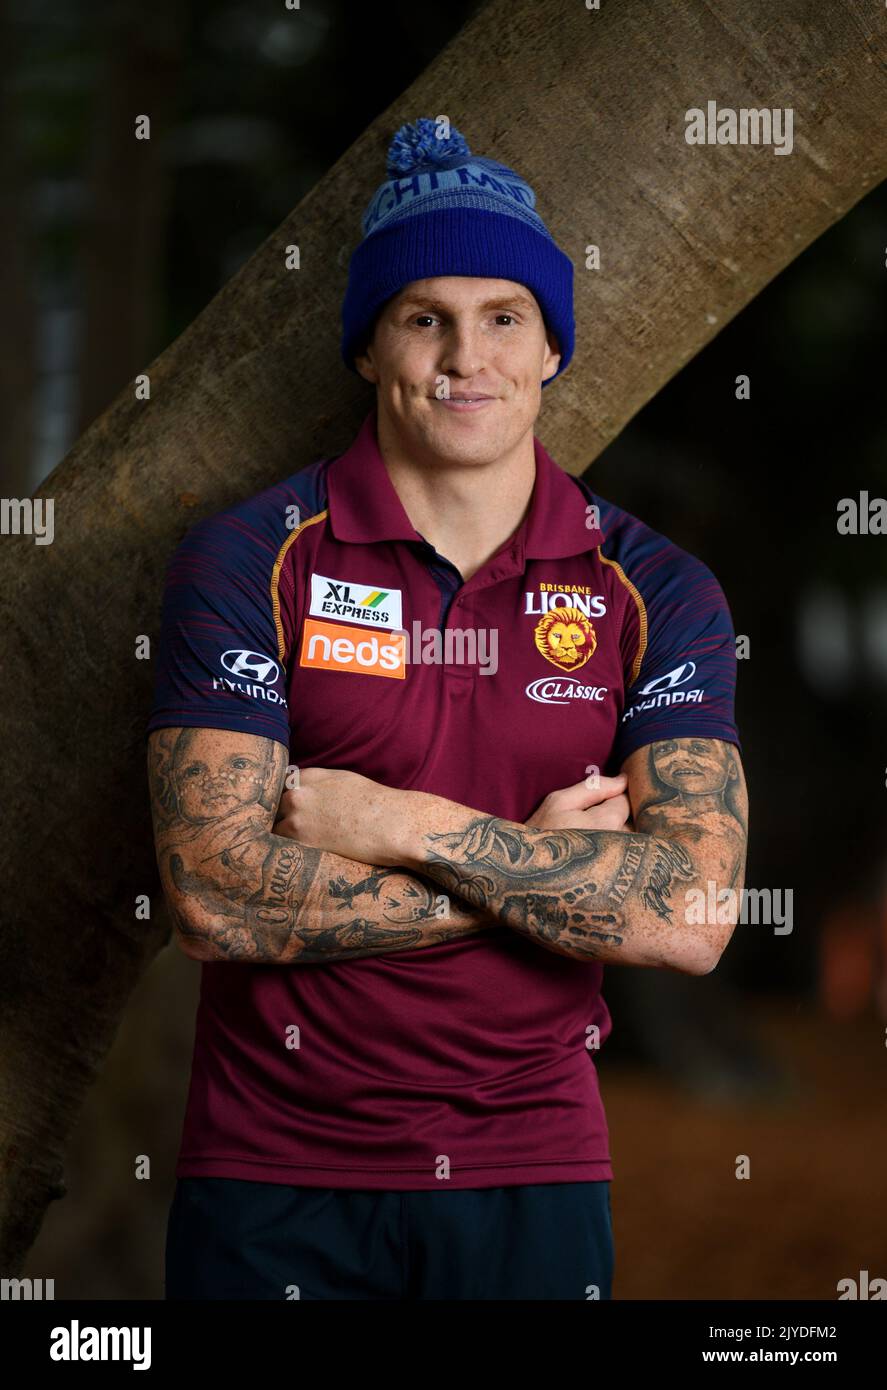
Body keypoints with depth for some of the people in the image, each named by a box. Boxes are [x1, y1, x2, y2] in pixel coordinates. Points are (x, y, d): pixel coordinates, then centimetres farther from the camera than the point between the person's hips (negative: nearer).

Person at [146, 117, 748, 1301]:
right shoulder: (247, 562, -4)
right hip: (278, 1176, -1)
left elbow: (690, 919, -11)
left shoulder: (654, 592, 1)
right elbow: (216, 899, -15)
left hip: (538, 1176, 2)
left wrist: (399, 823, -15)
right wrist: (543, 865, -13)